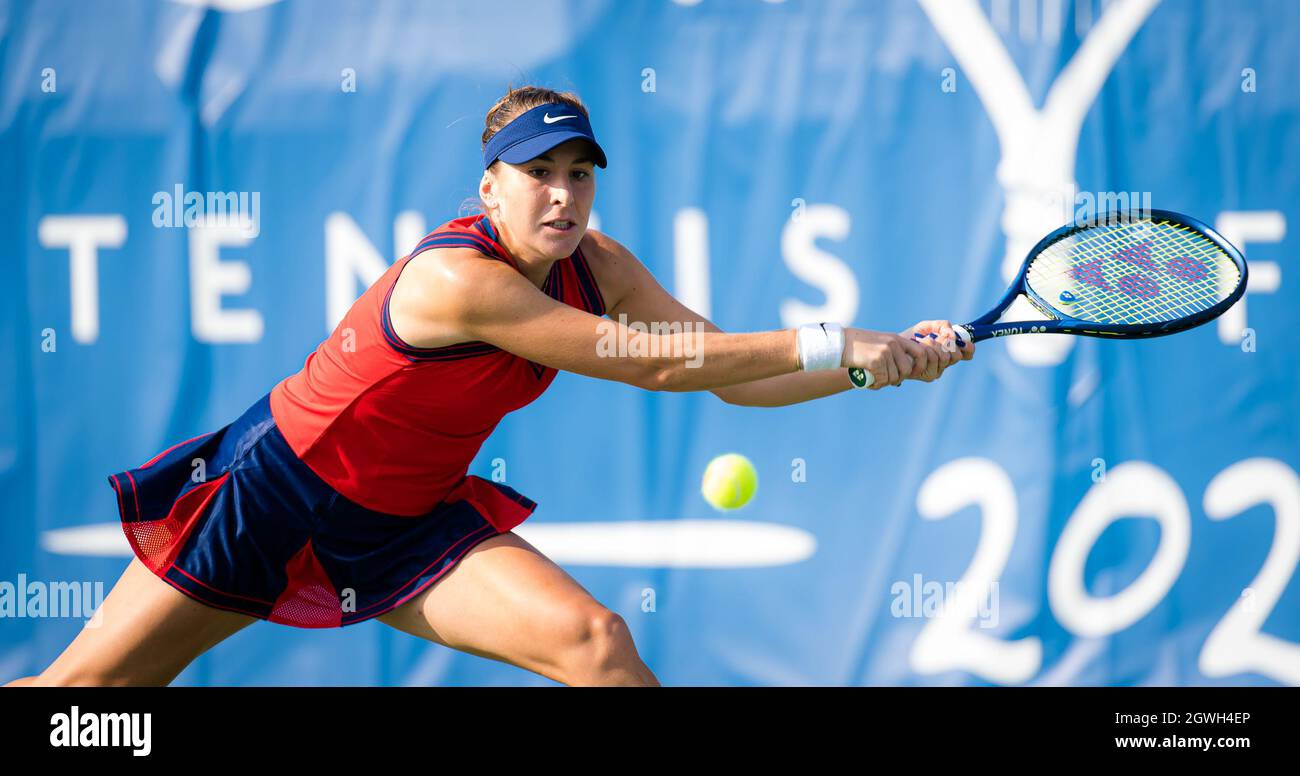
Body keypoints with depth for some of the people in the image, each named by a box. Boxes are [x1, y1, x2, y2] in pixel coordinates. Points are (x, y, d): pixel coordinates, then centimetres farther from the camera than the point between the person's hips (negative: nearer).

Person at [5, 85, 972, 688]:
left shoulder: (597, 269, -7)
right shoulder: (459, 279, -30)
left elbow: (734, 372, -5)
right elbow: (653, 362, -31)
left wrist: (890, 355, -16)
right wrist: (830, 346, -28)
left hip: (406, 522, 6)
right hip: (281, 488, -6)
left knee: (596, 641, -15)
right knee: (84, 683, -6)